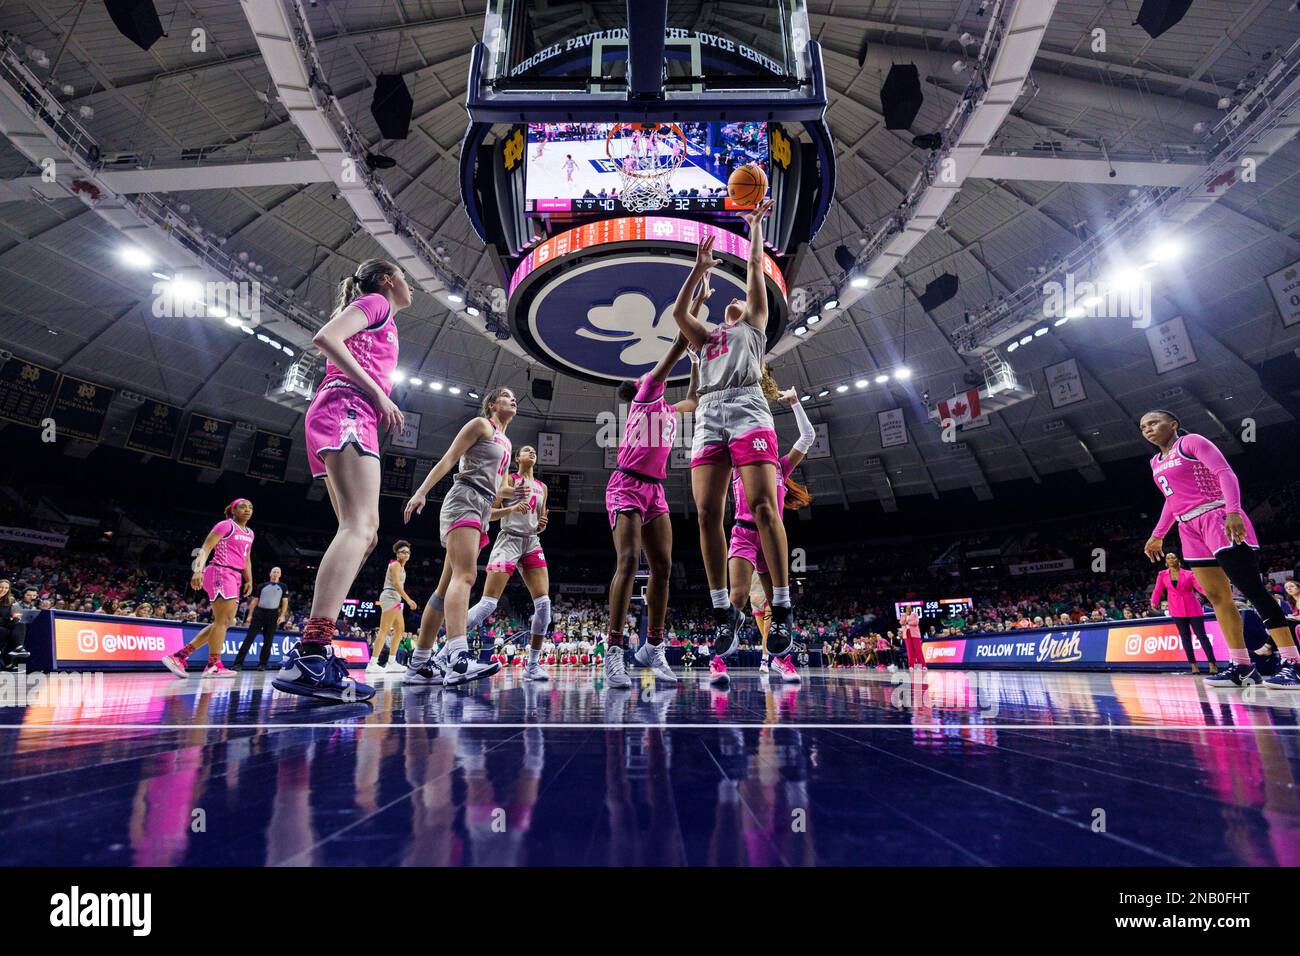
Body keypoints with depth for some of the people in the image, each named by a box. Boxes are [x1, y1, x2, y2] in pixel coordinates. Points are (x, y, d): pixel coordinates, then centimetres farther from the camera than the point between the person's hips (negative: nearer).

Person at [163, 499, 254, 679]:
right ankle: (213, 665, 0)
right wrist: (198, 570, -26)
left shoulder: (249, 533, 19)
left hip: (234, 577, 9)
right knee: (222, 621, -8)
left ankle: (178, 656, 13)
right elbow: (205, 548, -13)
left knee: (225, 622, 8)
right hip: (220, 572, -9)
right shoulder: (226, 525, -5)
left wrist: (249, 580, 14)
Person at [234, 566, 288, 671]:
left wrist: (282, 615, -6)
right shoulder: (263, 586, 12)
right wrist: (250, 615, 4)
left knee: (268, 641, 1)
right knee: (249, 637, -7)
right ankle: (238, 663, -7)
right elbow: (255, 601, 12)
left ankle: (262, 664, 9)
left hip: (273, 614, 0)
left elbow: (285, 601, 6)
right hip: (259, 612, 0)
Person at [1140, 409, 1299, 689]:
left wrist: (1233, 512, -26)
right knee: (1217, 597, 3)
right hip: (1190, 529, 7)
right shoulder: (1156, 462, 19)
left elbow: (1225, 473, -12)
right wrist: (1158, 535, 24)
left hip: (1216, 518, -7)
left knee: (1252, 589, -12)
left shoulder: (1192, 442, -2)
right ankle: (1242, 666, 4)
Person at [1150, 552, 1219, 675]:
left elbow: (1200, 587, -8)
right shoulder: (1162, 575, 7)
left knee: (1201, 635, -4)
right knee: (1185, 637, 3)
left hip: (1193, 609, -2)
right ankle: (1193, 665, 6)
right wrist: (1154, 602, -14)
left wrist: (1210, 594, -28)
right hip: (1177, 611, 2)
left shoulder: (1189, 574, 2)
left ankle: (1212, 664, -2)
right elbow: (1158, 591, 3)